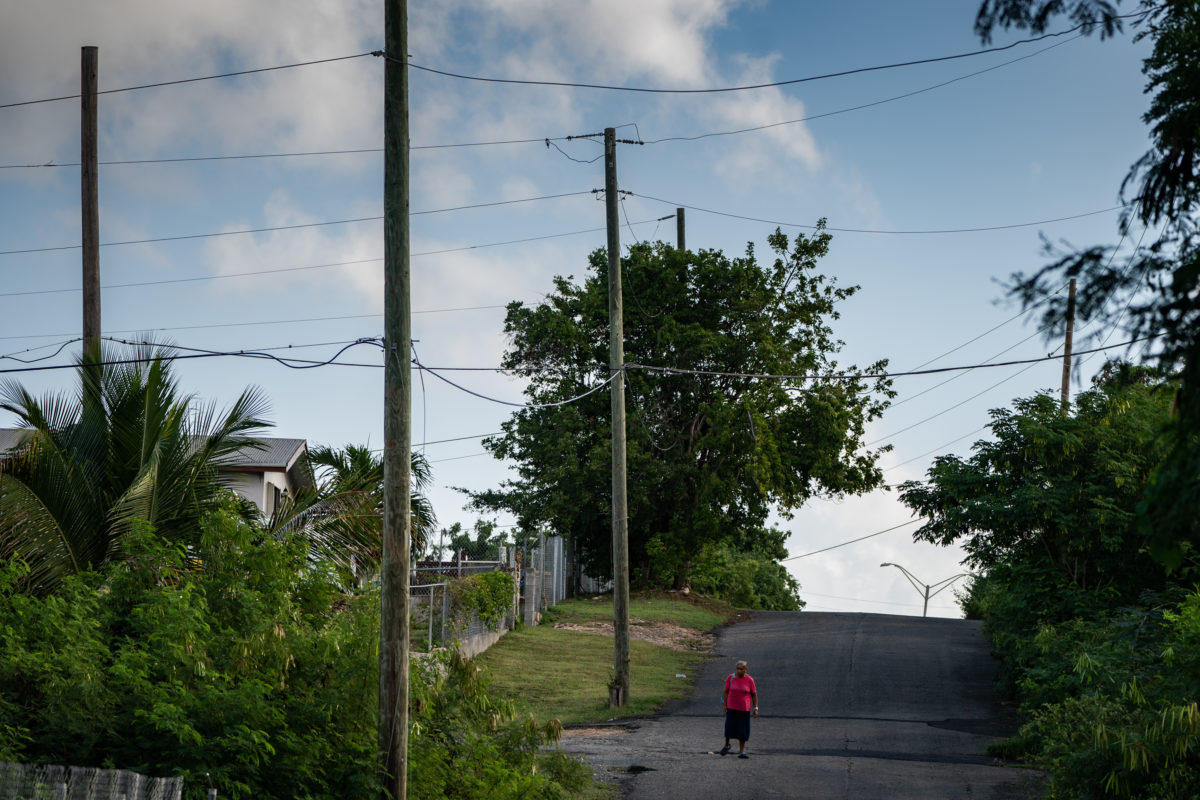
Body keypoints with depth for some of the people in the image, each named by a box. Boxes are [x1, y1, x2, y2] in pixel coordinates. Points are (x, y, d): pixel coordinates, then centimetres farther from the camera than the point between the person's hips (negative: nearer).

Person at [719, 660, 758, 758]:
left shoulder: (749, 680, -5)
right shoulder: (730, 678, -4)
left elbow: (754, 694, 3)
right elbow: (726, 692, 2)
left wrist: (755, 708, 0)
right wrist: (725, 706, -2)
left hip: (744, 709, 0)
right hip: (732, 708, 0)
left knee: (743, 731, 1)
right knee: (729, 727, -4)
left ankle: (741, 751, 10)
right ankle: (726, 745, 23)